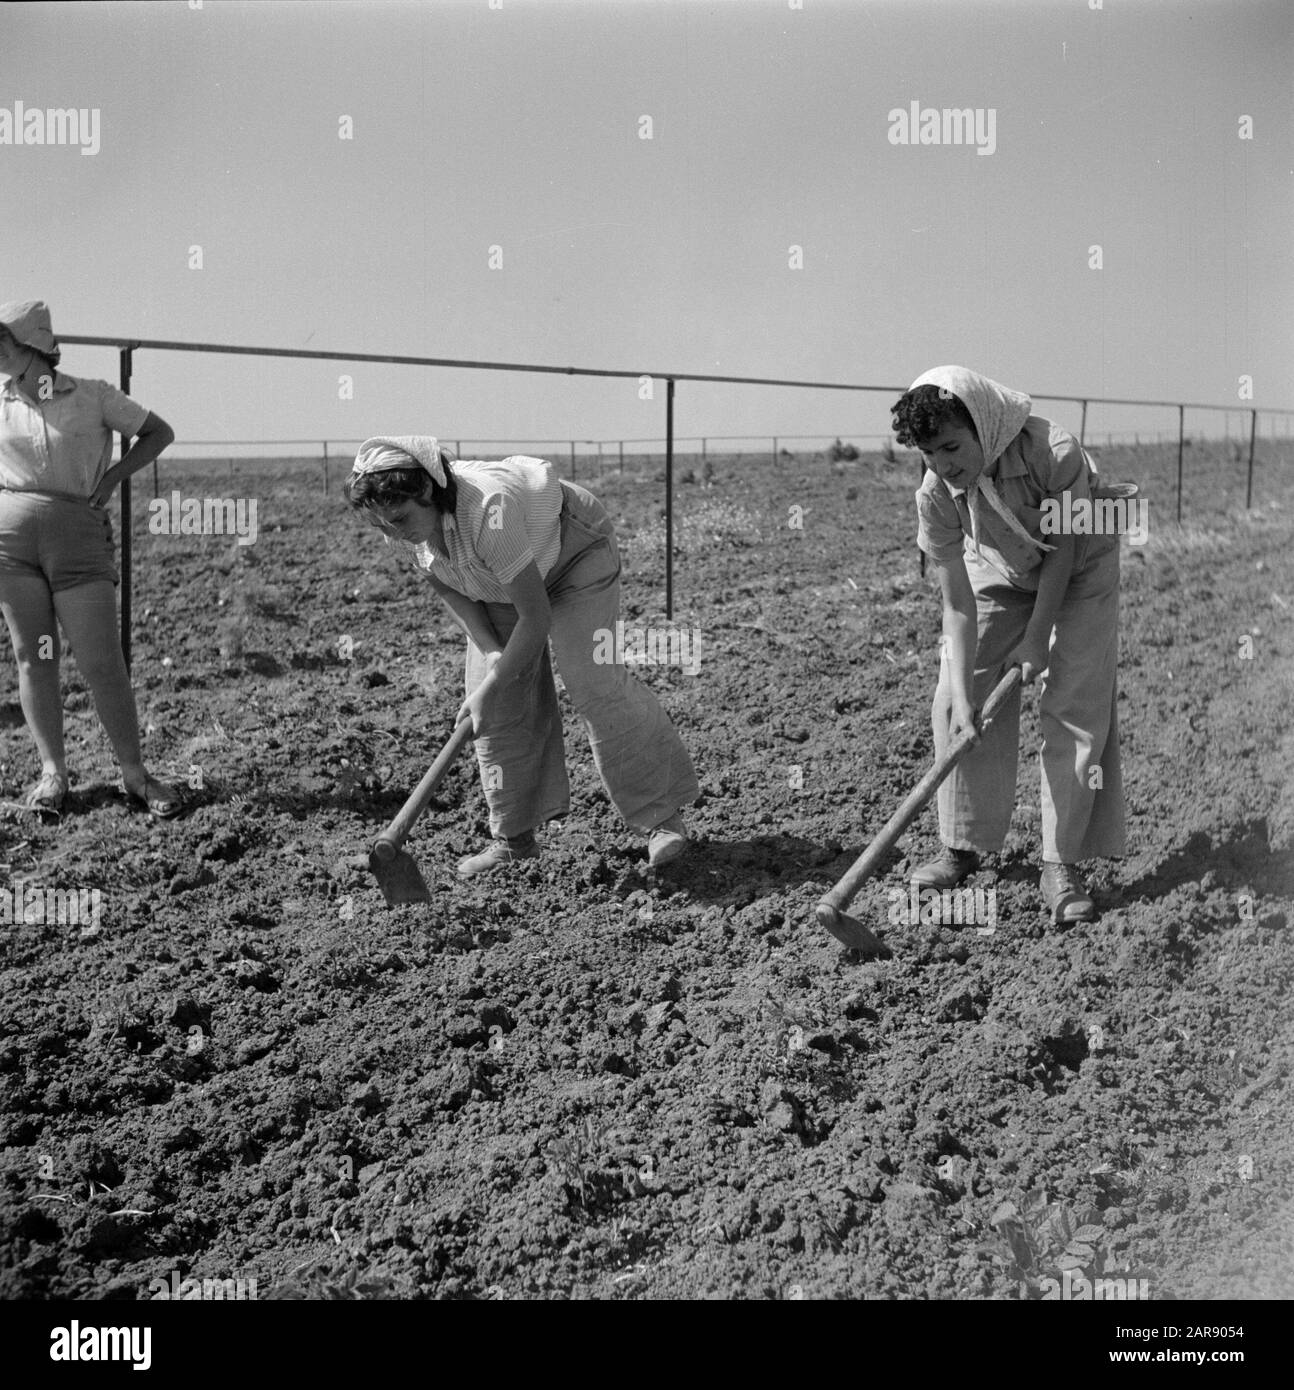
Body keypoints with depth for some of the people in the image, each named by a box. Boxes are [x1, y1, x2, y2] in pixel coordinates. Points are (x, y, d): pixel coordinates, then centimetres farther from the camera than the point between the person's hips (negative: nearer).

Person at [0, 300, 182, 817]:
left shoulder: (92, 396, 2)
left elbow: (159, 432, 10)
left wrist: (114, 475, 0)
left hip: (79, 536, -2)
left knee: (102, 663, -5)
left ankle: (134, 771, 6)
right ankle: (53, 770, 13)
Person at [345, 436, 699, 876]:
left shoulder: (487, 512, -43)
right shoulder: (415, 518, -22)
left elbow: (536, 619, -36)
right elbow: (448, 587, -6)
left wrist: (490, 689, -30)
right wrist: (491, 651, -20)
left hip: (576, 554, -6)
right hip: (495, 581, 7)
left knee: (594, 682, -17)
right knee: (501, 699, -5)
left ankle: (664, 815, -3)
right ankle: (514, 837, 5)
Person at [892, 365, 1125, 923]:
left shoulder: (1054, 453, -38)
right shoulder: (935, 495, -28)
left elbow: (1062, 547, -22)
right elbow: (958, 605, -23)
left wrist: (1038, 636, -19)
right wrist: (962, 696, -30)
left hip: (1078, 568, -3)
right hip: (997, 573, 3)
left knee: (1076, 706, -11)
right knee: (954, 703, -4)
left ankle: (1060, 865, -4)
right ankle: (964, 845, 11)